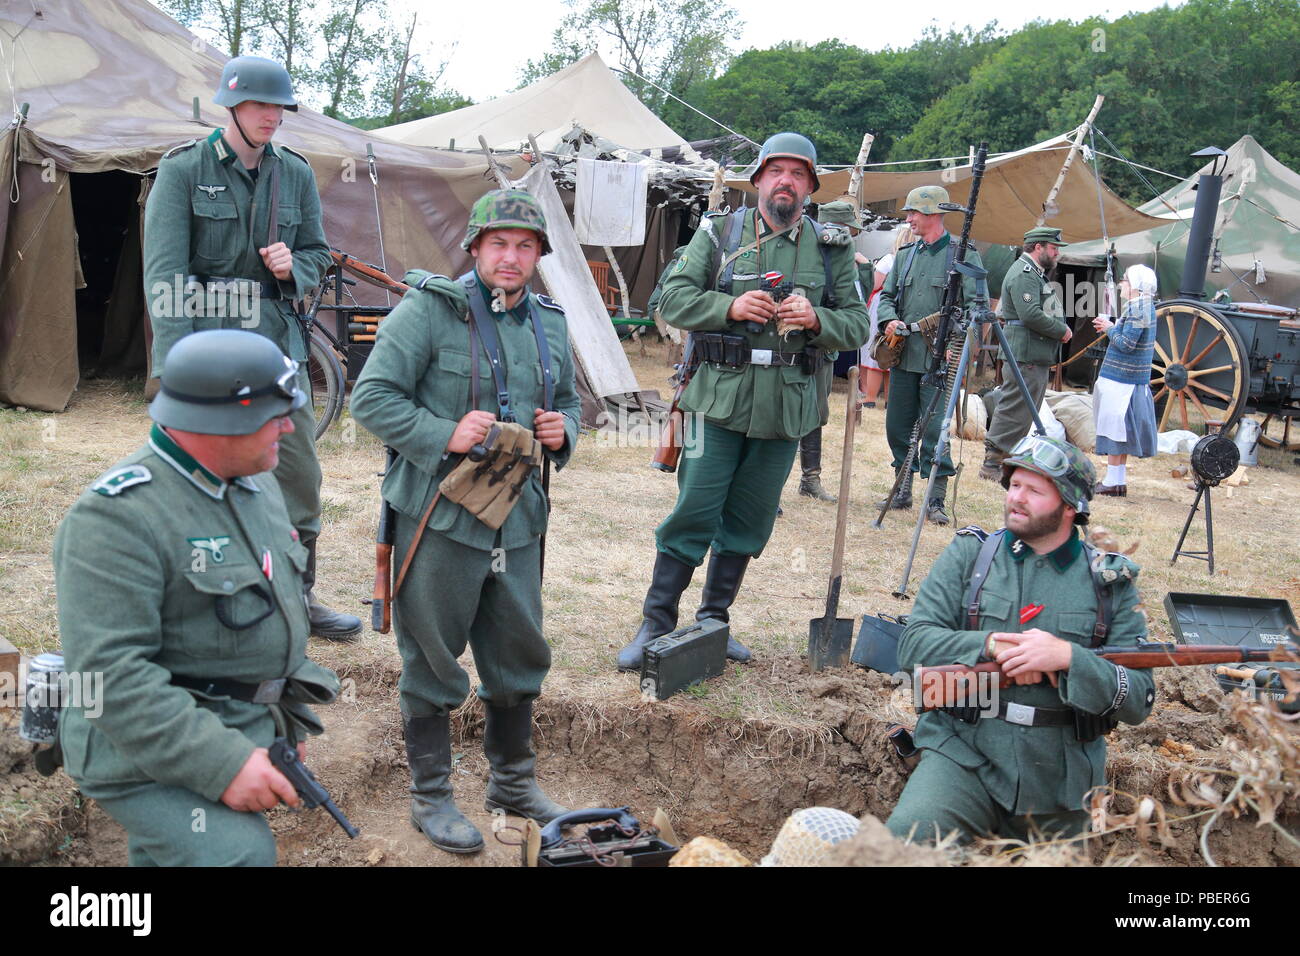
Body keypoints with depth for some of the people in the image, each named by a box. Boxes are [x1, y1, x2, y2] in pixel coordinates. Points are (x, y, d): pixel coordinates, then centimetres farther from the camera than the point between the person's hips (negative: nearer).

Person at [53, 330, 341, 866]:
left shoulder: (256, 481, 8)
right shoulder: (117, 516, -20)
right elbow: (109, 674, -26)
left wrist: (292, 715, 19)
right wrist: (222, 762, -28)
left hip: (247, 735, 8)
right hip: (155, 756, -8)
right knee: (239, 854, -24)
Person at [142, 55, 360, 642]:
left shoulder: (295, 174, 9)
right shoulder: (184, 169, -4)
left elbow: (317, 252, 19)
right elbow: (164, 271, -11)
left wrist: (294, 265, -7)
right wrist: (175, 365, -19)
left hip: (276, 336, 4)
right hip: (203, 337, -4)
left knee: (299, 469, 5)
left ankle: (297, 595, 21)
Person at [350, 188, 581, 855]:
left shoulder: (549, 323, 11)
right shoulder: (428, 310, -8)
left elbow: (568, 401, 23)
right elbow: (372, 397, -12)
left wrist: (562, 431, 0)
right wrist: (443, 435, -23)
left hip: (517, 519, 6)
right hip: (439, 518, -6)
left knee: (519, 655, 16)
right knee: (433, 661, 7)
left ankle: (513, 781, 36)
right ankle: (430, 796, 25)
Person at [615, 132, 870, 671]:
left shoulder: (831, 249, 9)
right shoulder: (720, 233, 3)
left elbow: (858, 324, 9)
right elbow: (673, 299, 0)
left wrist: (816, 319, -12)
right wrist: (729, 306, -15)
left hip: (787, 406, 3)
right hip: (720, 398, -3)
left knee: (749, 521, 11)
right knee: (694, 513, -3)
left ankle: (714, 622, 26)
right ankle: (656, 626, 9)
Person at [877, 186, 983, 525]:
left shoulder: (963, 255, -2)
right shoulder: (905, 254, 15)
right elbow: (886, 296, 19)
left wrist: (954, 341, -18)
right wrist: (890, 320, -3)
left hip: (939, 357, -6)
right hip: (903, 355, 6)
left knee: (935, 427, -7)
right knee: (897, 425, 10)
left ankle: (936, 500, 0)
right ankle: (903, 491, 24)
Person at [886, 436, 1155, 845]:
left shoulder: (1111, 582, 2)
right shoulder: (968, 554, 2)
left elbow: (1139, 700, -3)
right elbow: (913, 645, -5)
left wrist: (1068, 658, -21)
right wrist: (993, 645, -21)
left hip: (1059, 781, 2)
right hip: (963, 754, -1)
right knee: (907, 837, -27)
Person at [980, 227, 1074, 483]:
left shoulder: (1035, 273, 23)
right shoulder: (1023, 274, -13)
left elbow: (1047, 312, 24)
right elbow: (1031, 315, -23)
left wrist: (1062, 329, 6)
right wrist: (1062, 331, -12)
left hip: (1037, 356, 11)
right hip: (1026, 356, -11)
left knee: (1023, 413, 13)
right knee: (1014, 411, -9)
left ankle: (1006, 461, 18)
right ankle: (992, 465, -7)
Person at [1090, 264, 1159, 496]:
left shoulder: (1137, 309, -17)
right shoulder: (1146, 307, 13)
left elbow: (1126, 344, -21)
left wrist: (1109, 328, -6)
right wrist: (1111, 326, 7)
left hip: (1120, 379, -10)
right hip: (1134, 379, 10)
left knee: (1114, 425, -5)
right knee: (1121, 427, 14)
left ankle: (1113, 481, -1)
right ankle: (1119, 480, 20)